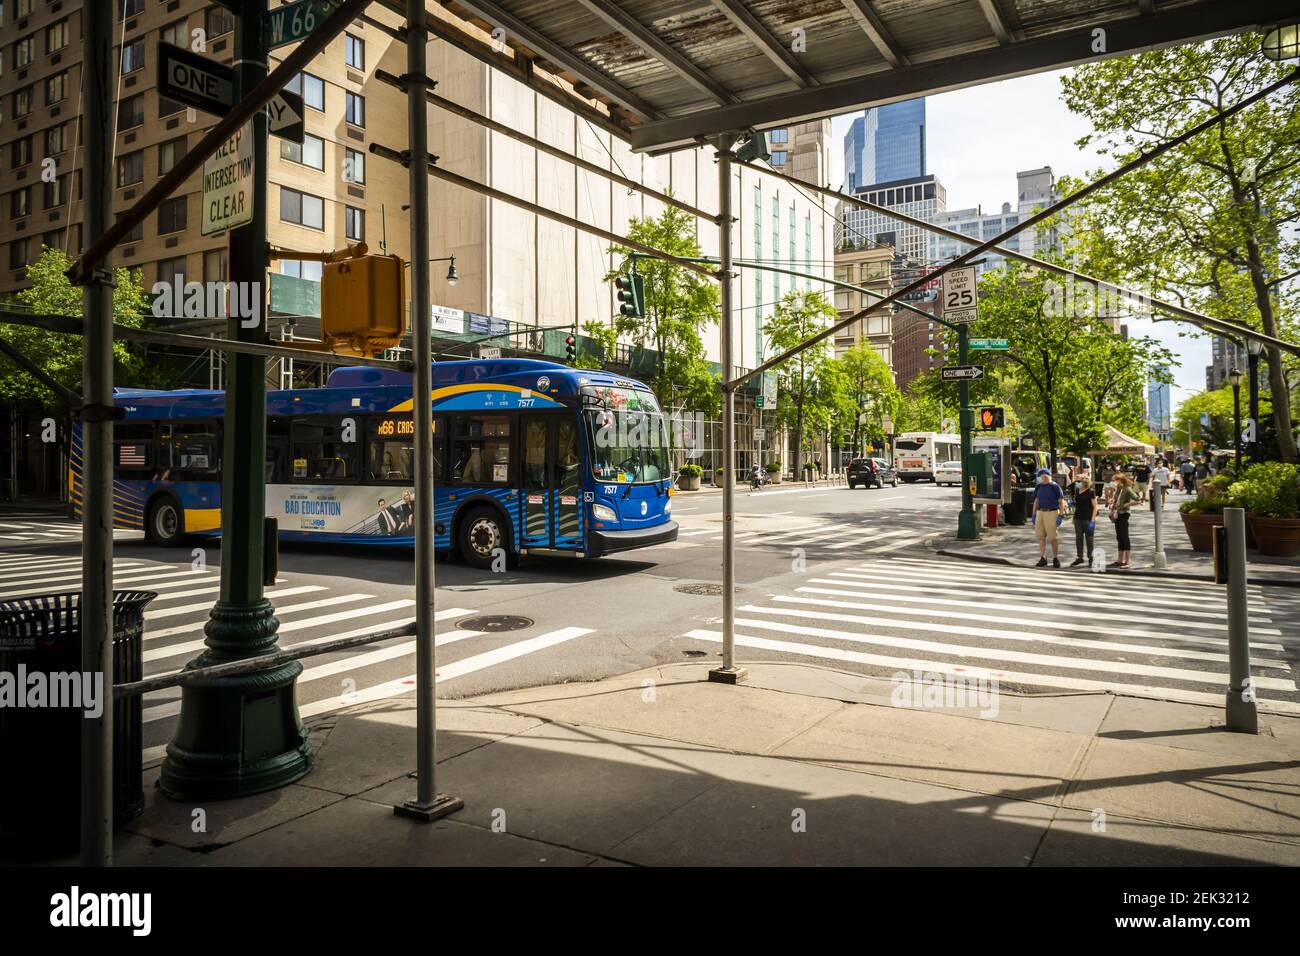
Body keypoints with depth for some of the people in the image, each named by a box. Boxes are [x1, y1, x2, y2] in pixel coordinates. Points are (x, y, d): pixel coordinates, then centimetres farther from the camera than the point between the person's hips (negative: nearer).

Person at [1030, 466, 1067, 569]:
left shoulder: (1055, 487, -6)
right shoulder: (1039, 487, 10)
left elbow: (1062, 502, -7)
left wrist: (1060, 516, -13)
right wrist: (1033, 514, 11)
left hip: (1052, 513, -5)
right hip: (1040, 513, 5)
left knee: (1053, 537, -3)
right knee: (1041, 536, 4)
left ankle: (1055, 559, 9)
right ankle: (1043, 559, 10)